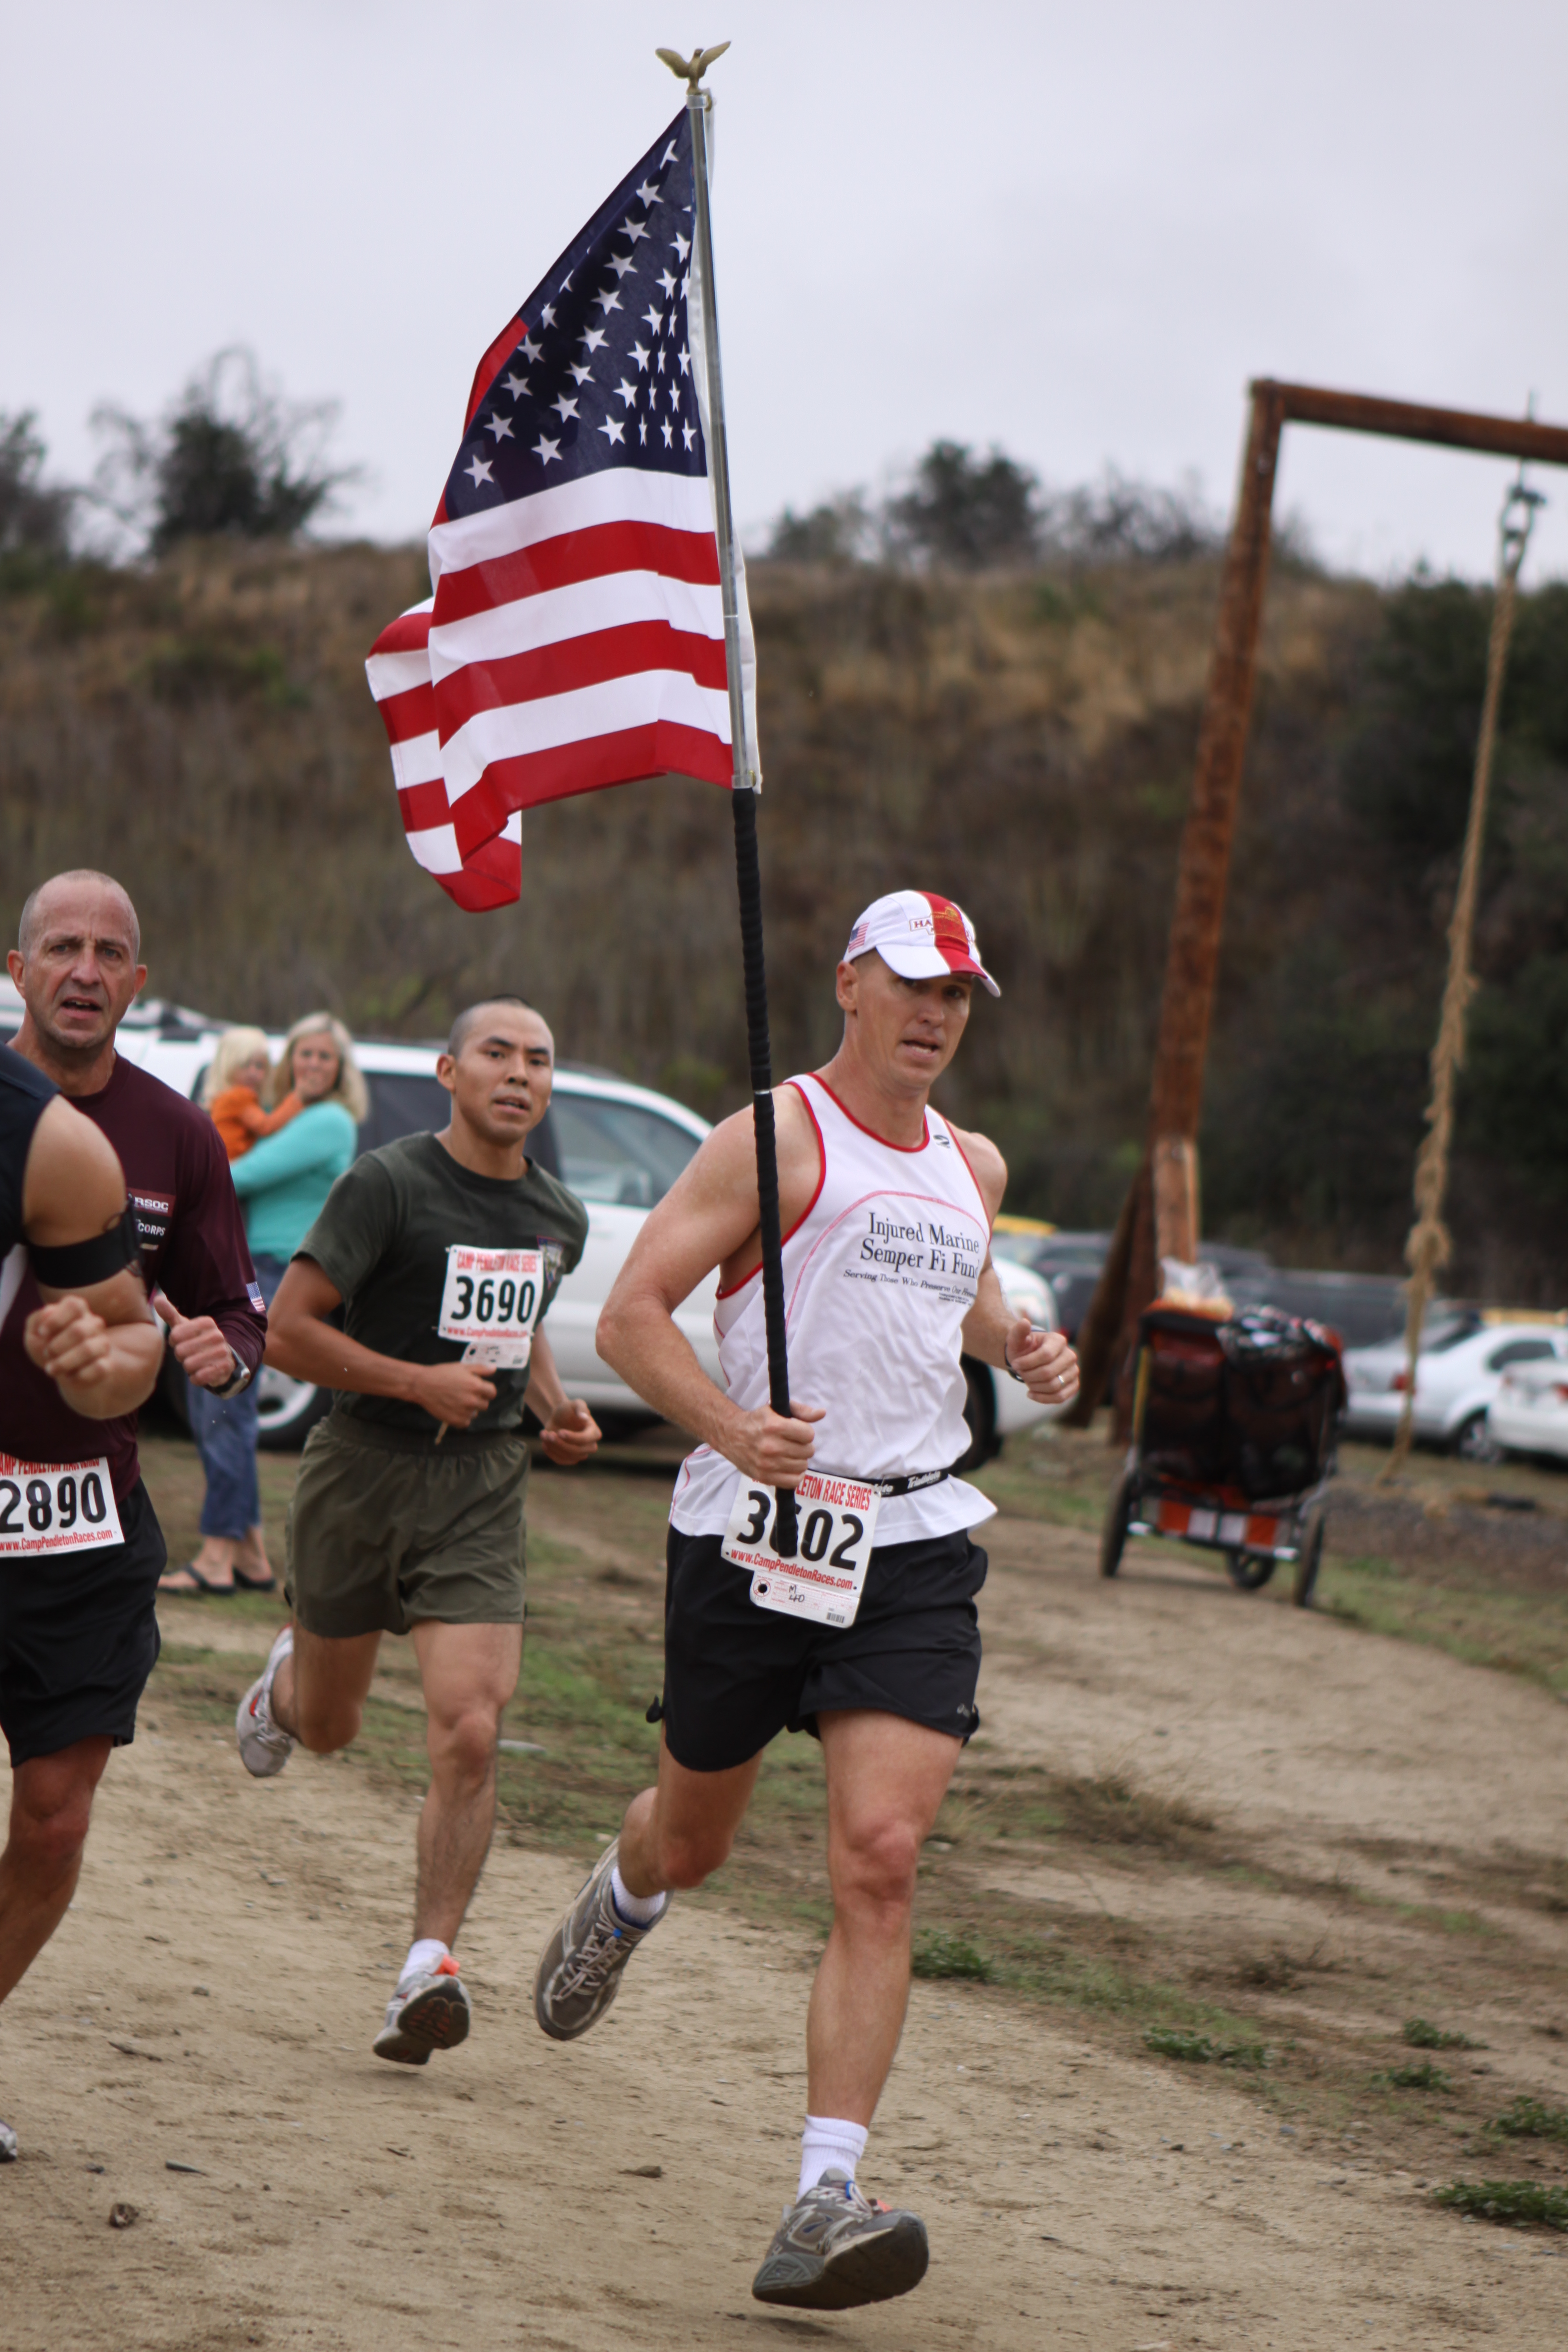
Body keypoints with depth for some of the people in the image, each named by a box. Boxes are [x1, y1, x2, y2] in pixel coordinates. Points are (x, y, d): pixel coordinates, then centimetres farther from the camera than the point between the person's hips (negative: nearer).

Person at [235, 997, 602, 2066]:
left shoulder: (560, 1218, 7)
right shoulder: (389, 1186, -12)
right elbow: (287, 1329, -13)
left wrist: (556, 1405, 8)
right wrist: (418, 1383, -19)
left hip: (480, 1493, 3)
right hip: (362, 1474, -3)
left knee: (469, 1735, -15)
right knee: (328, 1726, 17)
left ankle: (430, 1968, -9)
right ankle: (288, 1675, 55)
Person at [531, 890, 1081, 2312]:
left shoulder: (974, 1168, 15)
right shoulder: (777, 1140, -5)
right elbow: (631, 1315, -11)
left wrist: (1023, 1349, 15)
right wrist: (730, 1426, -27)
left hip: (915, 1550, 3)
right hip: (756, 1534, -3)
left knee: (880, 1862, -14)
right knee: (695, 1836, 14)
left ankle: (825, 2203, -18)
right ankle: (622, 1902, 55)